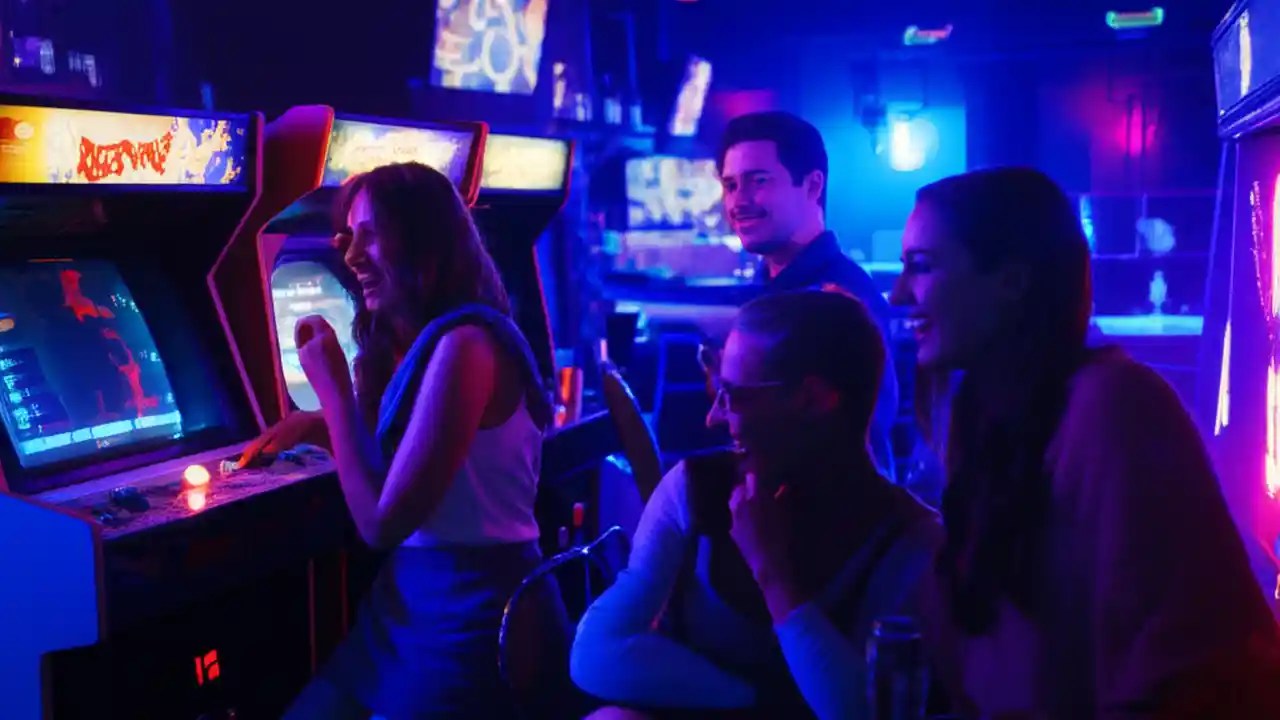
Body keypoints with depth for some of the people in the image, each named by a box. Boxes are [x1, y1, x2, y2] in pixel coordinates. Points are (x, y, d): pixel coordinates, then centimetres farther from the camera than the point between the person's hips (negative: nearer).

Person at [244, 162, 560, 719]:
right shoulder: (413, 345, 10)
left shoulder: (464, 345, -21)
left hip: (469, 620, -9)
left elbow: (382, 522, -23)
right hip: (406, 604, 9)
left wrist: (332, 385, -14)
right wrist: (320, 425, 5)